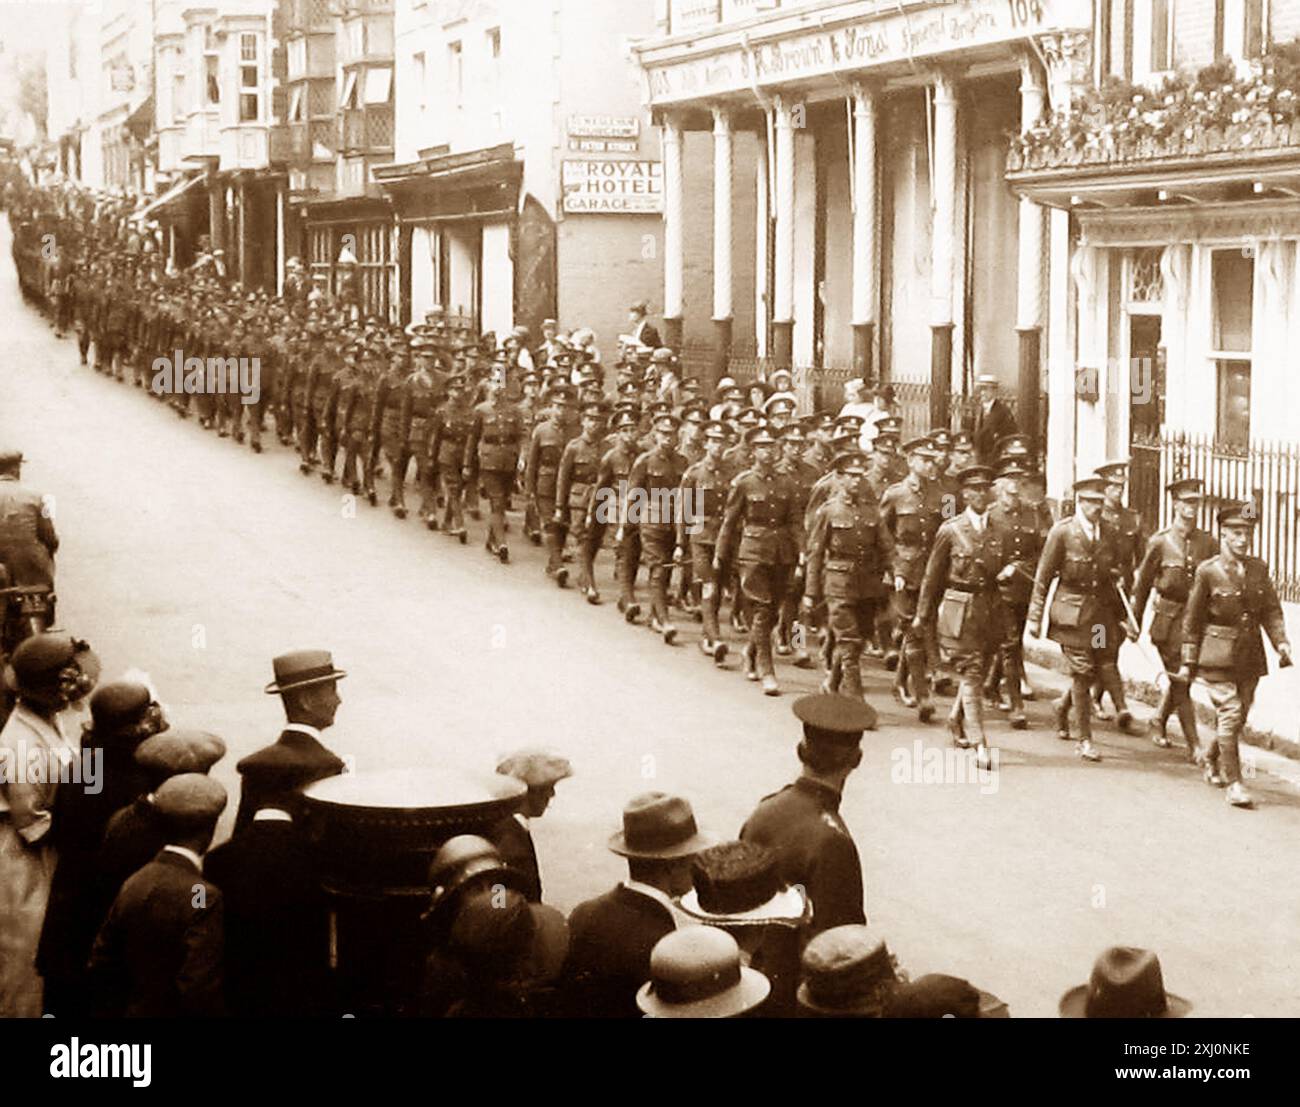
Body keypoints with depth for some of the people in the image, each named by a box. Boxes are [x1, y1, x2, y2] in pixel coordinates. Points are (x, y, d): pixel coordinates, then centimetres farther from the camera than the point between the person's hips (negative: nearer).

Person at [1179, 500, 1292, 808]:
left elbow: (1271, 610, 7)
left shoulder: (1259, 568, 5)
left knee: (1239, 717, 12)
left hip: (1250, 656, 4)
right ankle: (1233, 783, -6)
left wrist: (1281, 642, -10)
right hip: (1217, 654, -4)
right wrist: (1189, 661, 0)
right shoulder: (1208, 571, -6)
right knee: (1230, 713, -12)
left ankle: (1211, 756, 40)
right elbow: (1193, 620, -1)